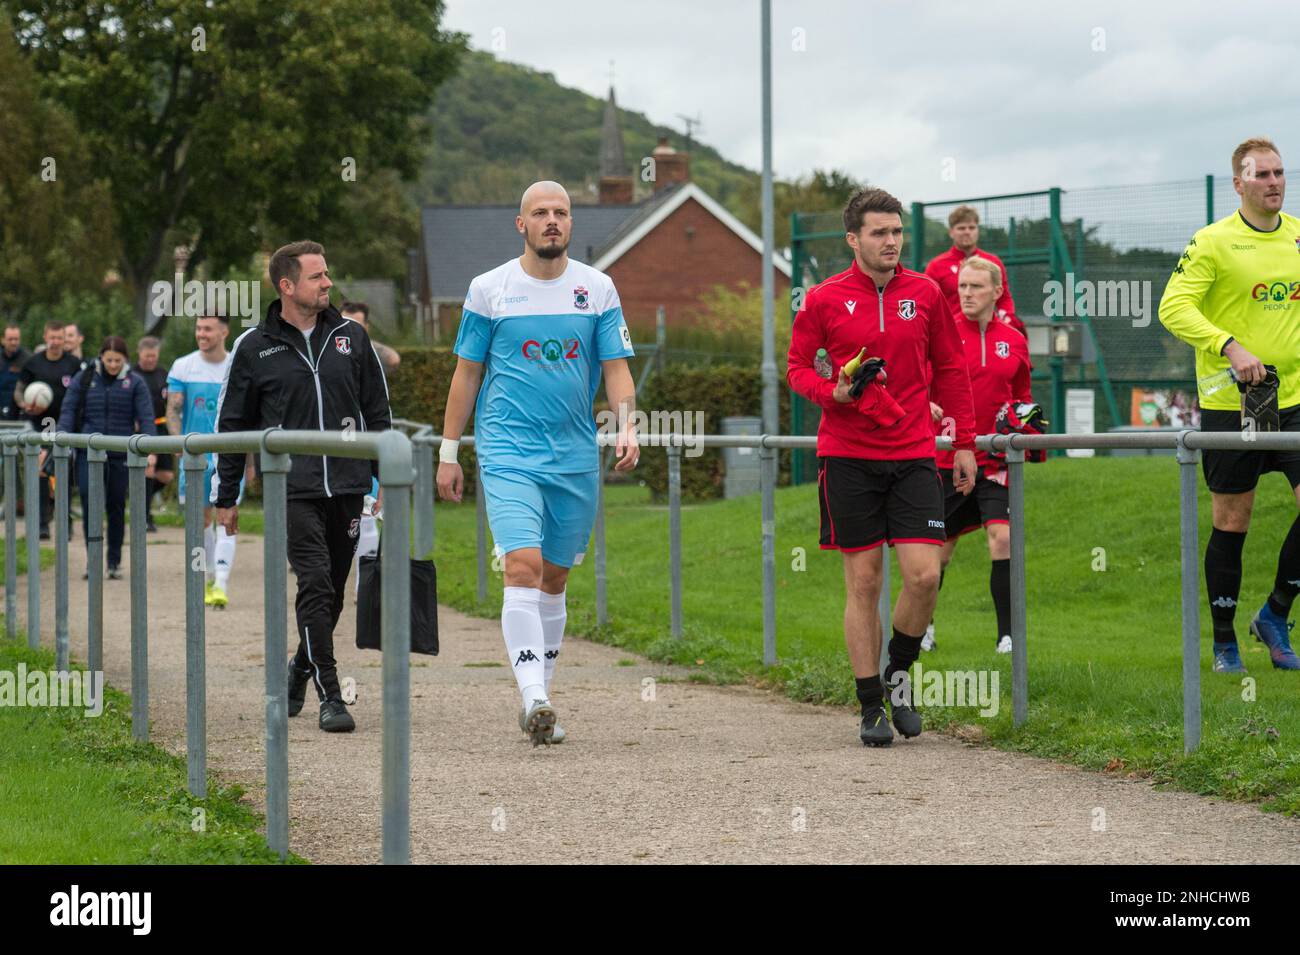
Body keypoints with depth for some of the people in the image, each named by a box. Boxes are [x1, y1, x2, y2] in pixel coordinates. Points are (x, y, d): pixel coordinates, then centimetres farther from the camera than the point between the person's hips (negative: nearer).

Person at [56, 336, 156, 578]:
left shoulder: (135, 383, 2)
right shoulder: (84, 379, 4)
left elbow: (146, 417, -4)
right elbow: (68, 411, 1)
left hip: (120, 455, 0)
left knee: (116, 506, 7)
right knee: (89, 503, -8)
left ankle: (114, 562, 18)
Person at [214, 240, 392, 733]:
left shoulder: (350, 337, 8)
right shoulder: (254, 348, 1)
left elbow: (378, 413, 14)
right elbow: (232, 425, 9)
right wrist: (227, 498, 9)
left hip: (347, 486, 3)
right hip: (292, 489, -3)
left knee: (333, 592, 10)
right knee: (316, 585, -14)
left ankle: (301, 669, 33)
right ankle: (330, 696, -11)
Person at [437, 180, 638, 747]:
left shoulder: (597, 289, 6)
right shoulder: (489, 289, 2)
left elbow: (616, 366, 6)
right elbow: (466, 373, 7)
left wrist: (626, 427, -12)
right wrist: (448, 453, 6)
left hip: (575, 459, 3)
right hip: (507, 454, -3)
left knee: (555, 577, 10)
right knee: (523, 566, -18)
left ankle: (536, 700, 21)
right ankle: (534, 698, -23)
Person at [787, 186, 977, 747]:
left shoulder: (925, 294, 5)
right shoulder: (824, 300, 0)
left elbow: (950, 370, 12)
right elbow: (797, 368, 7)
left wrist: (964, 443, 10)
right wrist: (834, 392, -13)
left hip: (913, 456, 1)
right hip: (848, 458, -1)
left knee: (924, 574, -10)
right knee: (863, 581, 1)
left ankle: (899, 673, 17)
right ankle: (871, 708, 10)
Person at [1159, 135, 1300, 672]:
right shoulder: (1213, 243, -6)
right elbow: (1174, 308, -14)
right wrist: (1230, 347, -25)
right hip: (1229, 401, -4)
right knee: (1231, 521, 3)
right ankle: (1224, 642, 15)